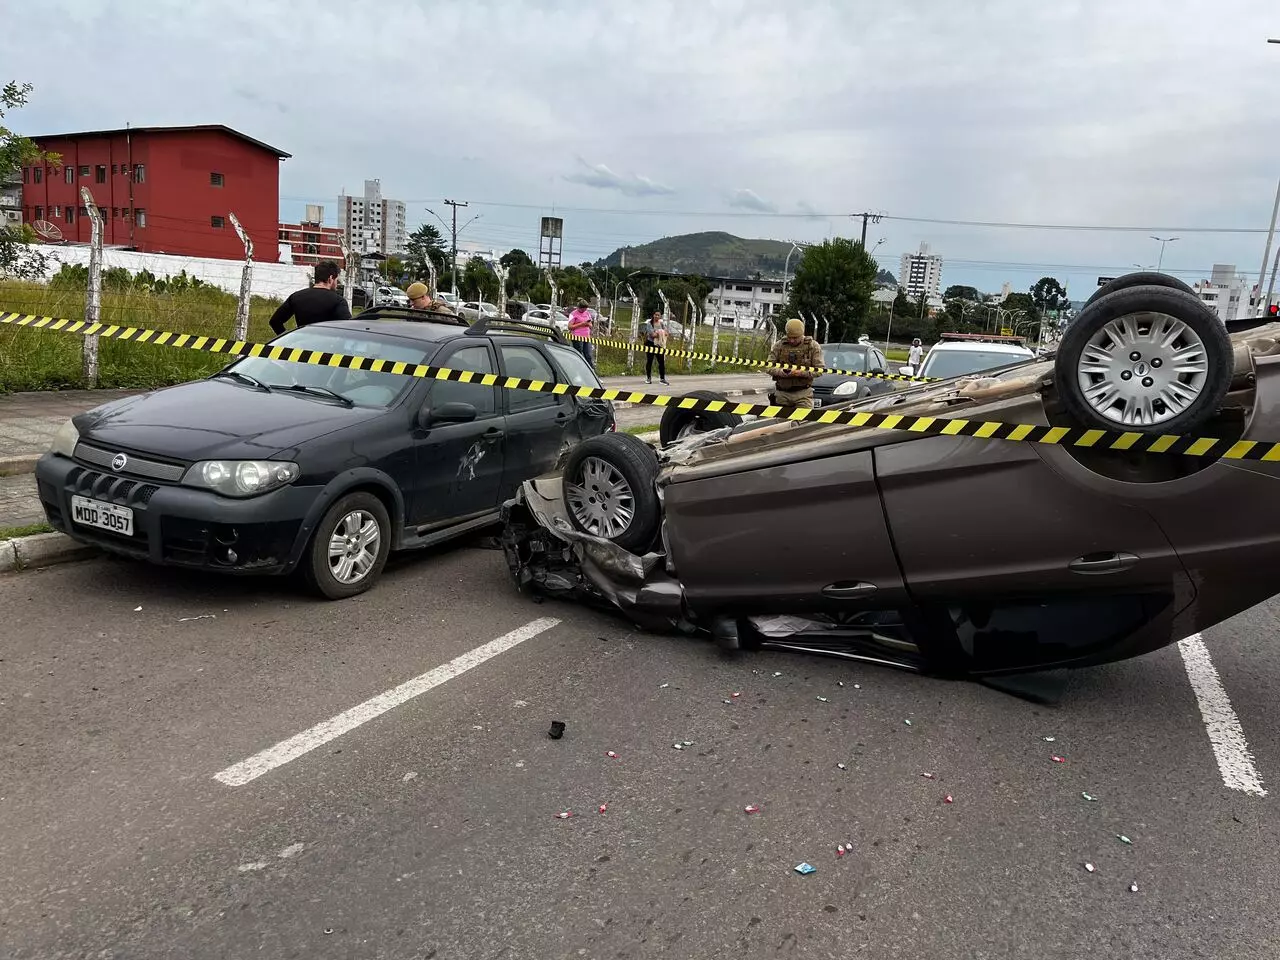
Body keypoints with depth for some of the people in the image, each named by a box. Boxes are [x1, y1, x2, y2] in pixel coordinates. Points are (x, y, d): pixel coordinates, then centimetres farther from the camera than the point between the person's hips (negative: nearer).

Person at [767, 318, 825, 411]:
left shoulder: (813, 346, 2)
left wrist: (801, 373, -18)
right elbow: (769, 367, 3)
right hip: (782, 394, 2)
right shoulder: (779, 345, 6)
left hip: (803, 394, -2)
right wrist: (782, 372, -17)